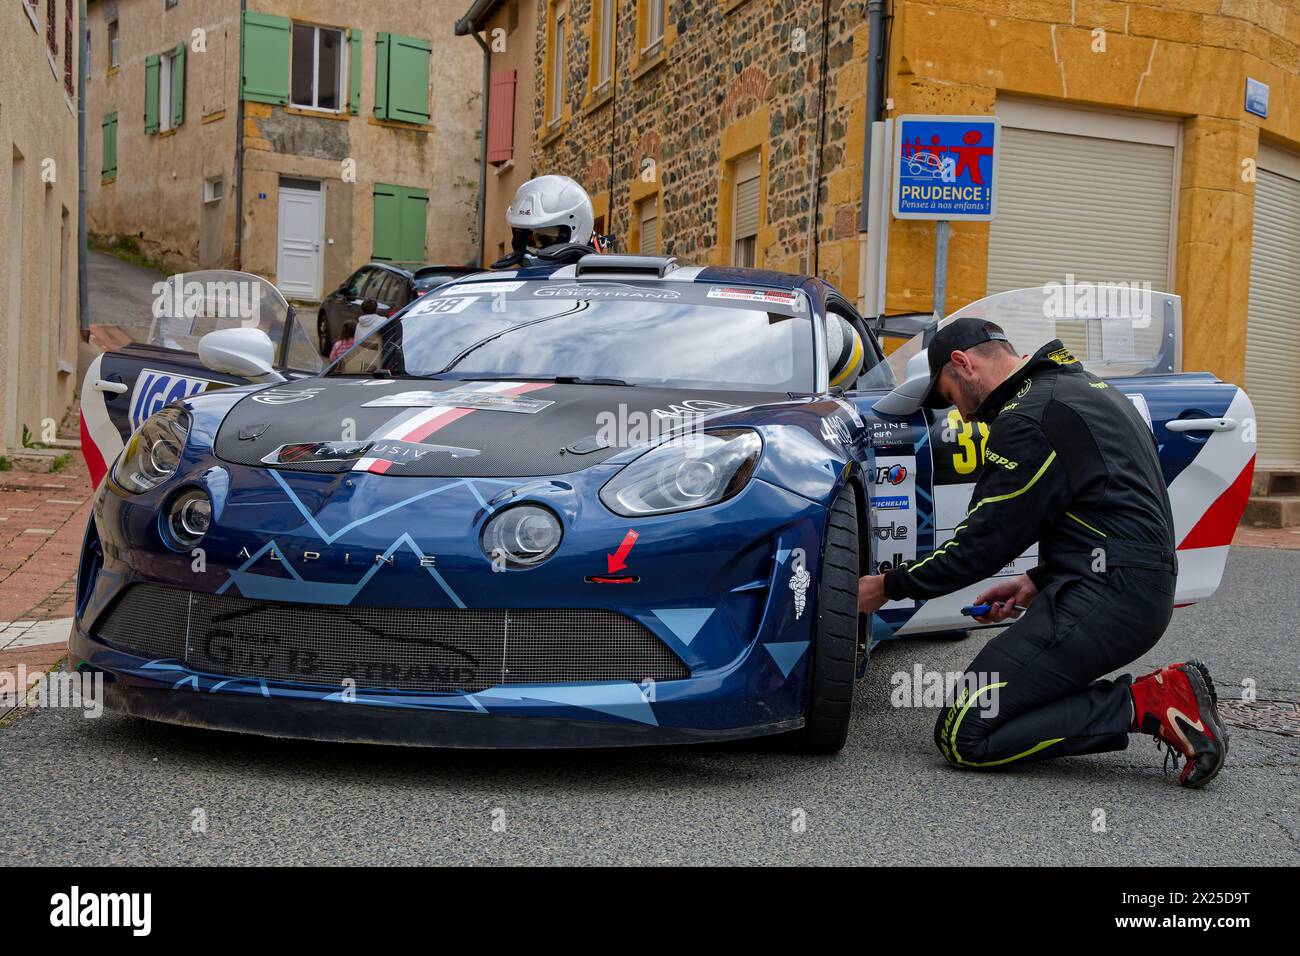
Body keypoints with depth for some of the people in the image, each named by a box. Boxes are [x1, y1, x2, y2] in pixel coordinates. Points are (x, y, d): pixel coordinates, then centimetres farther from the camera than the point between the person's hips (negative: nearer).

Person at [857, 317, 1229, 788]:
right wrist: (1039, 580, 18)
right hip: (1144, 589, 10)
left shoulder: (1028, 419, -12)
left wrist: (890, 586, 2)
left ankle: (1145, 704, -13)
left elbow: (982, 541, -10)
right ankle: (1167, 695, 6)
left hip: (1104, 598, -10)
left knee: (964, 735, -10)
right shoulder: (1087, 386, 19)